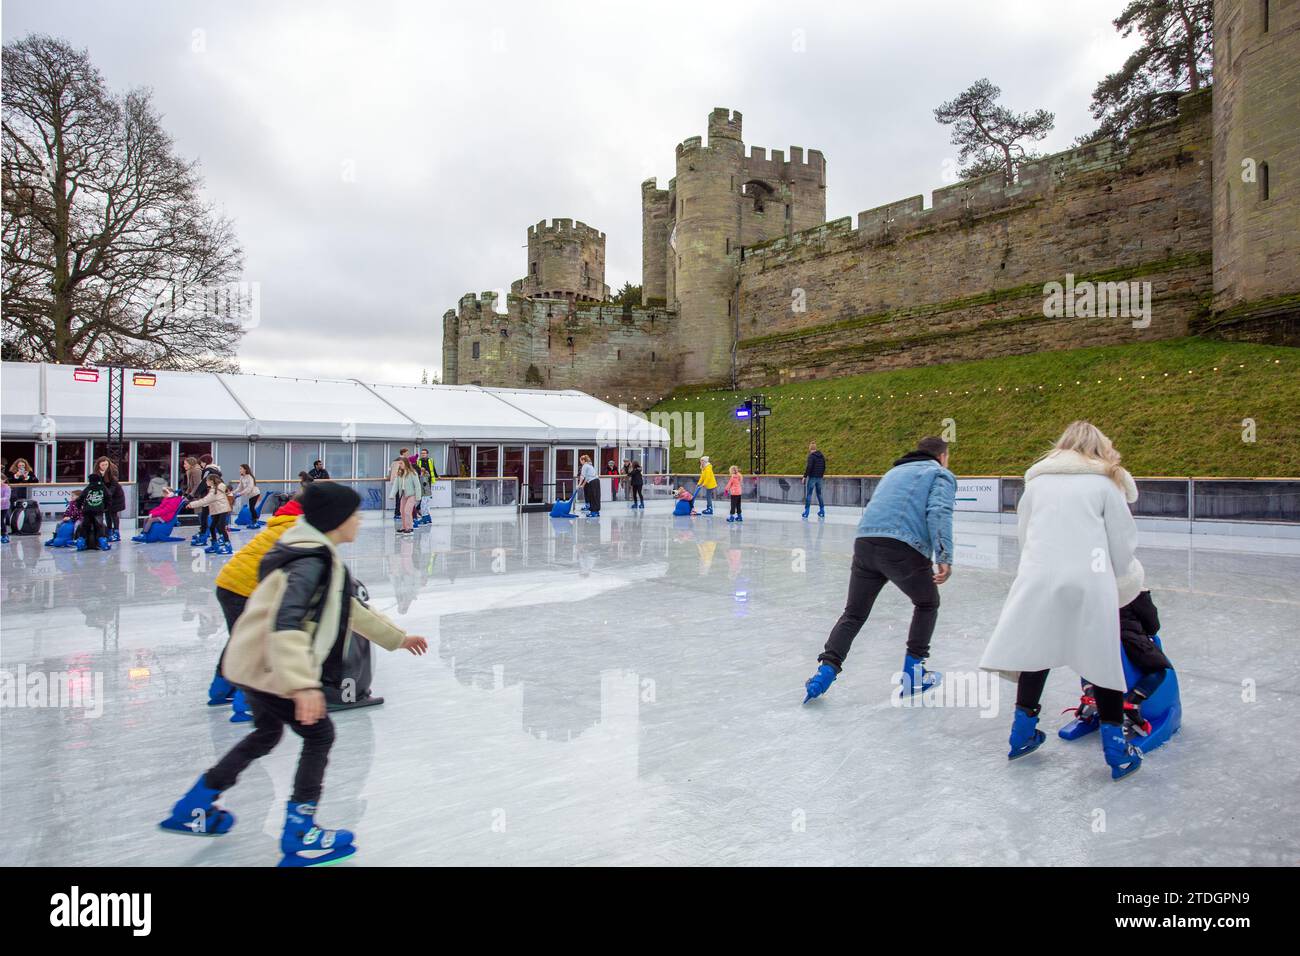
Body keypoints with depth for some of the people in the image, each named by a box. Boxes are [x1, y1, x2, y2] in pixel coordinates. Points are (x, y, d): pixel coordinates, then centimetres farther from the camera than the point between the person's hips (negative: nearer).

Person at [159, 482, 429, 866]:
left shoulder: (320, 556, 9)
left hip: (254, 663, 10)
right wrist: (302, 683, -44)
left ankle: (192, 808, 38)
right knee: (319, 734, 0)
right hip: (270, 666, -10)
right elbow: (286, 622, -36)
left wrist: (397, 637, 22)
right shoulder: (311, 560, -23)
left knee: (267, 733, 26)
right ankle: (299, 837, 8)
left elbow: (350, 608, 18)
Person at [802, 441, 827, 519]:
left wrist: (804, 476, -14)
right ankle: (822, 511, 17)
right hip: (819, 478, 7)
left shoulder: (811, 456, -12)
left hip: (812, 477, -7)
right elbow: (824, 467, 14)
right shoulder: (822, 456, 10)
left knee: (808, 494, -2)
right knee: (819, 494, 15)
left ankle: (806, 511, -3)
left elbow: (809, 467, -19)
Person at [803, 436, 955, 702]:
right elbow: (938, 511, -7)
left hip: (864, 542, 5)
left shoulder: (894, 471, 33)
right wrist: (945, 556, -15)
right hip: (903, 549, -5)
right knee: (927, 604, 21)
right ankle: (912, 675, 21)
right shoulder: (941, 474, 12)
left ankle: (826, 671, 0)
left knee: (854, 613, 14)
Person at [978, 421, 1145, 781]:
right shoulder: (1106, 482, 9)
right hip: (1090, 583, -2)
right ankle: (1116, 750, 15)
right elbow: (1122, 543, 7)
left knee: (1036, 652, 16)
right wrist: (1117, 584, 21)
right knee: (1105, 662, 10)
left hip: (1038, 579, 3)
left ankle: (1022, 733, 27)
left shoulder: (1038, 480, 16)